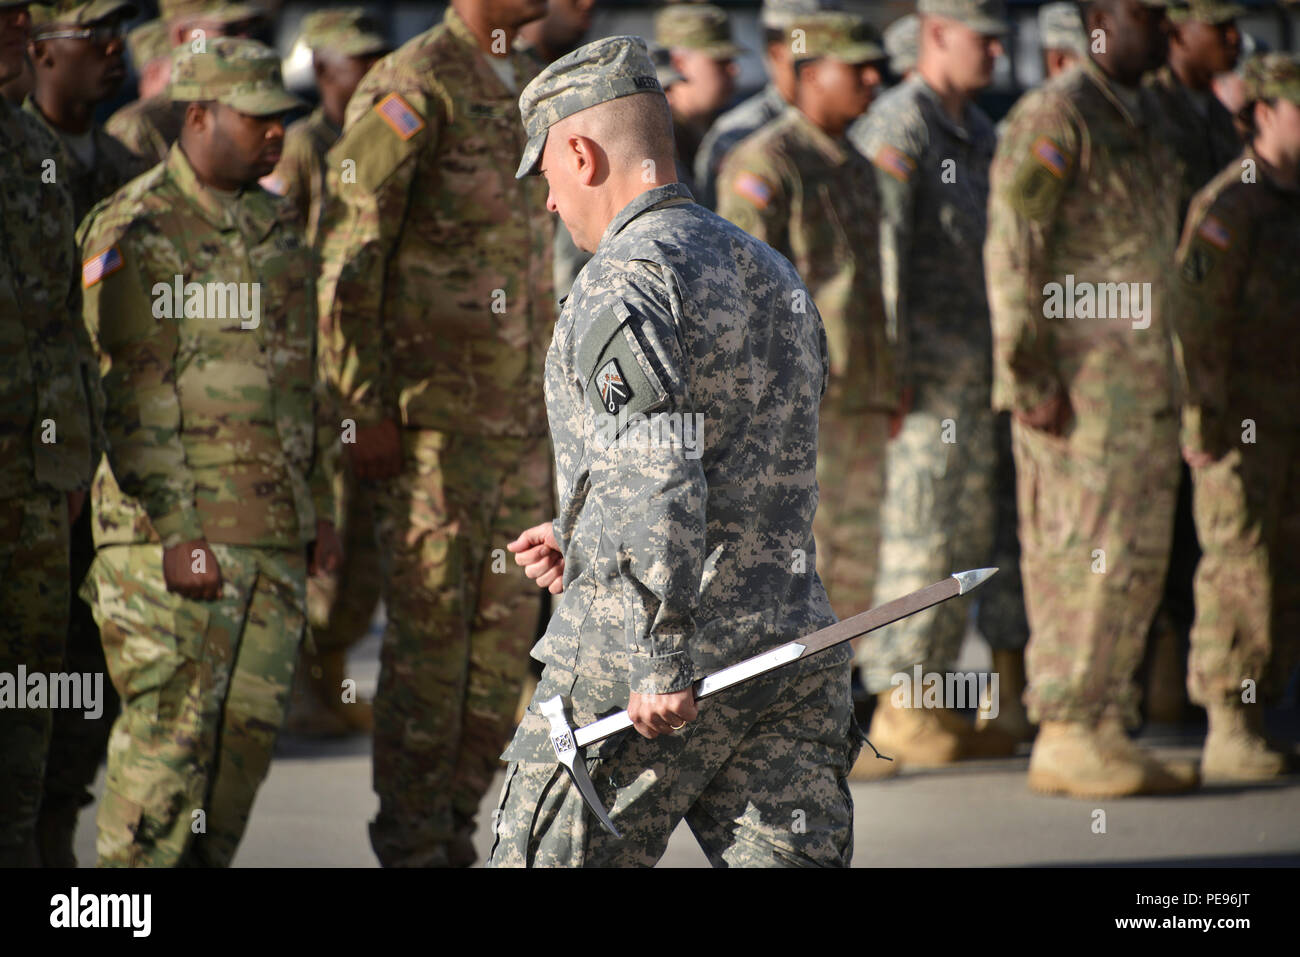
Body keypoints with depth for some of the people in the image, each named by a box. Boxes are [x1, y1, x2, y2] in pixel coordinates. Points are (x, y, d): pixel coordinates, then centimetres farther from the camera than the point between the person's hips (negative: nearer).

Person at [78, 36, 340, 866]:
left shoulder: (279, 229, 14)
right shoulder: (130, 232, -9)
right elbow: (96, 389, -12)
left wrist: (319, 507, 17)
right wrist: (168, 535, -18)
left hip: (273, 532, 7)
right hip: (171, 531, -7)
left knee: (251, 721, 6)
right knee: (170, 729, -8)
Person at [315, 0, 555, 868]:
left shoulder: (533, 90, 14)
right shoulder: (412, 89, -11)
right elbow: (346, 254, -13)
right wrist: (365, 409, -16)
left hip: (520, 414, 7)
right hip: (433, 413, -7)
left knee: (506, 633, 8)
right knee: (431, 633, -3)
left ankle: (456, 835, 17)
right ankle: (412, 846, 5)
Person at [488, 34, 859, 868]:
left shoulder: (624, 282, -10)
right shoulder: (776, 277, 18)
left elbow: (659, 474, -22)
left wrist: (661, 662, -22)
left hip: (639, 665, -7)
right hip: (792, 652, 7)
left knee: (544, 861, 8)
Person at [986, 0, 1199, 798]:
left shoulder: (1146, 120, 16)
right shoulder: (1053, 118, -11)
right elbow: (1012, 254, -15)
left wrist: (1168, 378, 19)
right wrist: (1034, 381, -19)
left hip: (1145, 385, 9)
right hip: (1078, 385, -9)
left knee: (1138, 559, 9)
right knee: (1087, 556, -9)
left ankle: (1108, 731, 14)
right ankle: (1066, 738, -5)